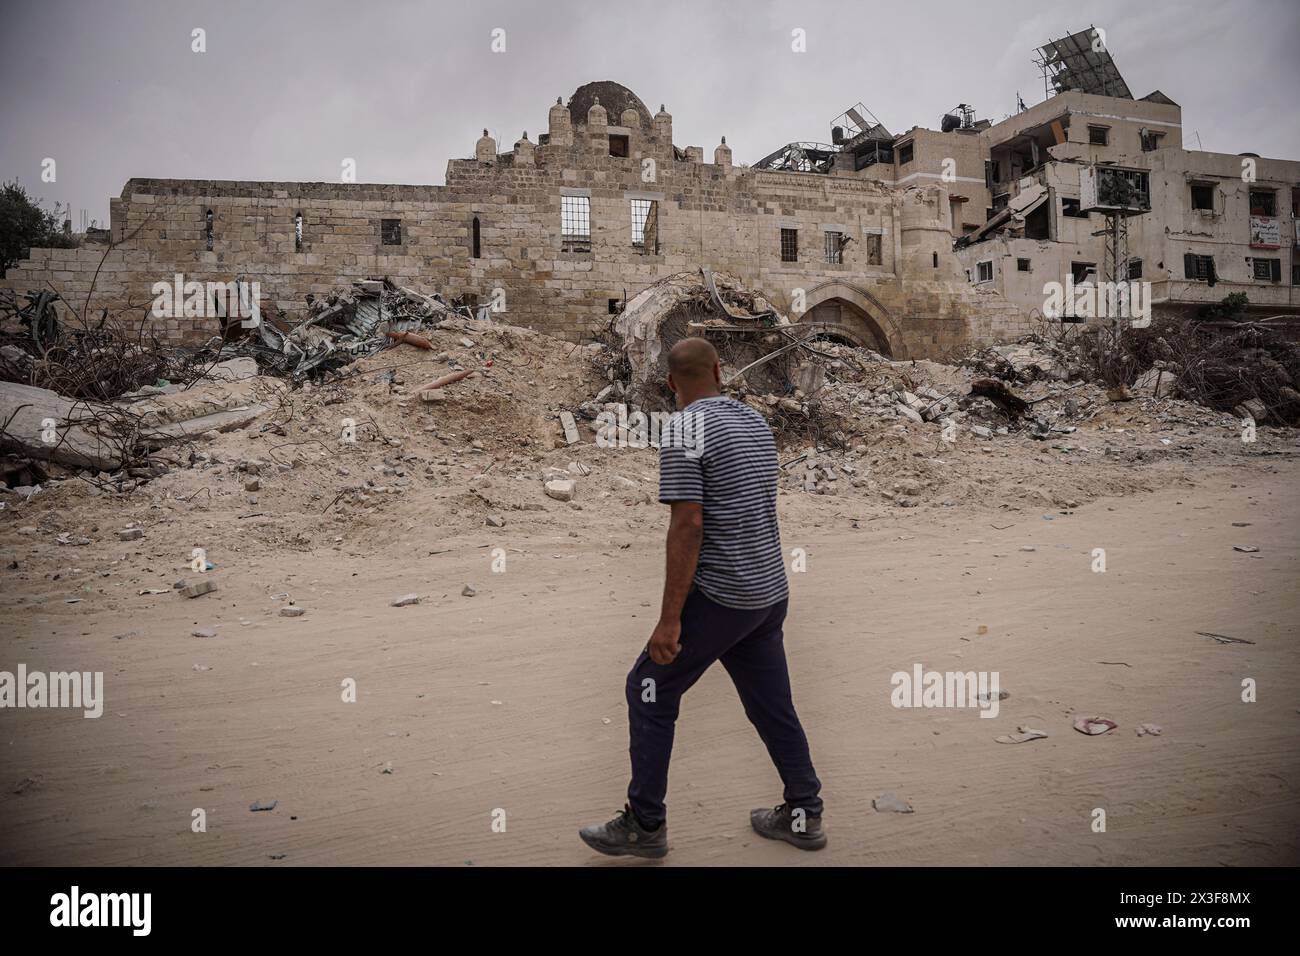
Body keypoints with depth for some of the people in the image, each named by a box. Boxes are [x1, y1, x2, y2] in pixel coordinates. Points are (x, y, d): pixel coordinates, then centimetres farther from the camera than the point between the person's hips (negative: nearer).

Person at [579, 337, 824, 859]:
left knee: (650, 691, 5)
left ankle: (644, 825, 12)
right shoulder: (757, 422, 10)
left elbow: (688, 525, -21)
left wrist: (669, 619, -19)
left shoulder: (684, 429, -14)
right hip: (770, 592, 8)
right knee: (772, 704, 17)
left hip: (719, 596, -8)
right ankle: (803, 815, 26)